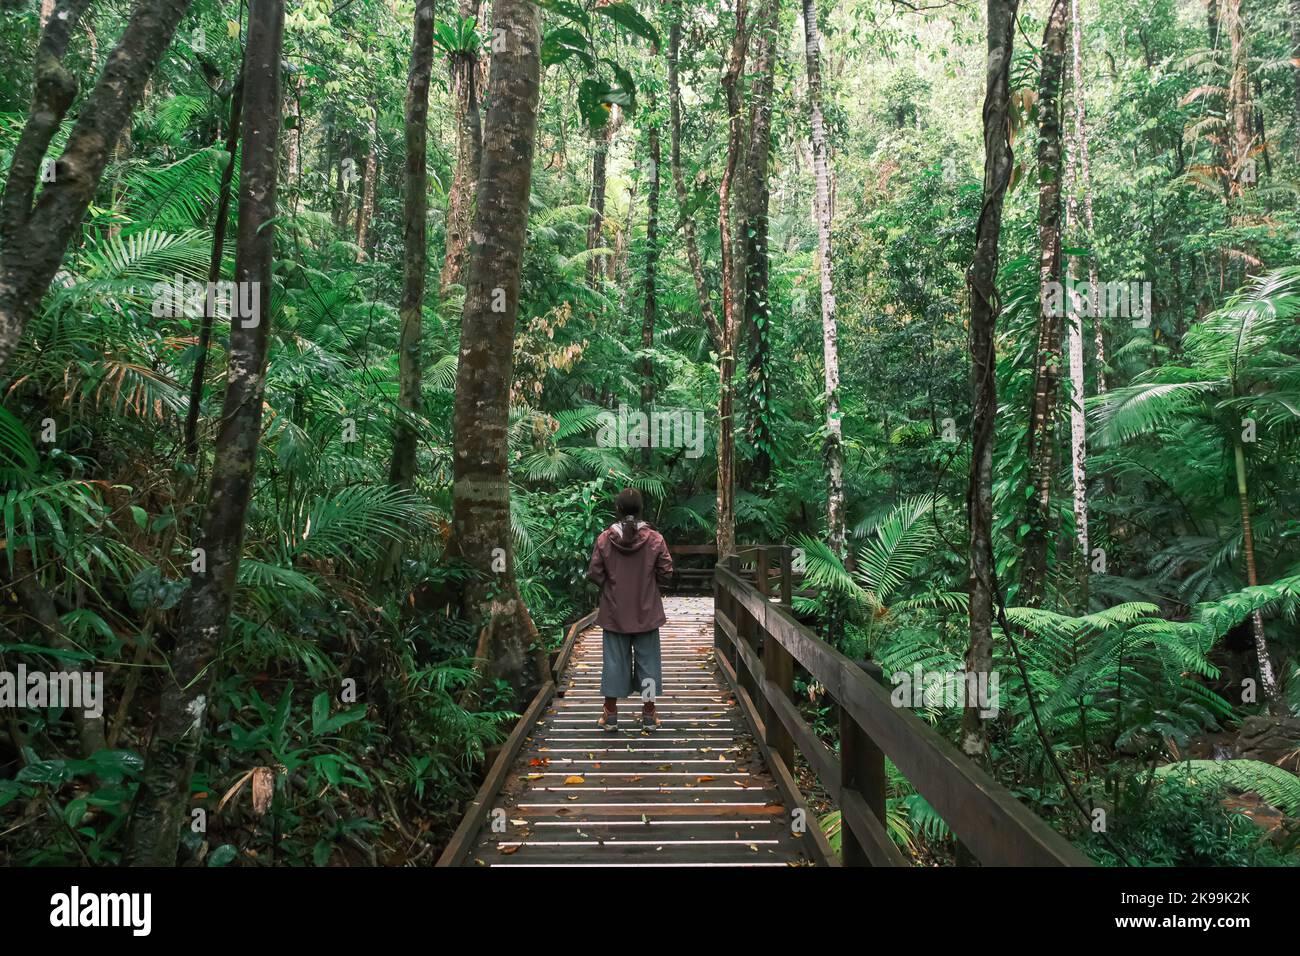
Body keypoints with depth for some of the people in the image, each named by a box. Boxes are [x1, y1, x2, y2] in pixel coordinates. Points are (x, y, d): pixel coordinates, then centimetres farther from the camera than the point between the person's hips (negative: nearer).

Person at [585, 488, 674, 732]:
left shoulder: (604, 539, -10)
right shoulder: (654, 539, -10)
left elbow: (594, 574, -6)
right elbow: (666, 574, -6)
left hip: (614, 613, 0)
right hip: (647, 613, 0)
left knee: (614, 661, 10)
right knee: (647, 661, 10)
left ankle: (610, 714, 17)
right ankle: (649, 716, 16)